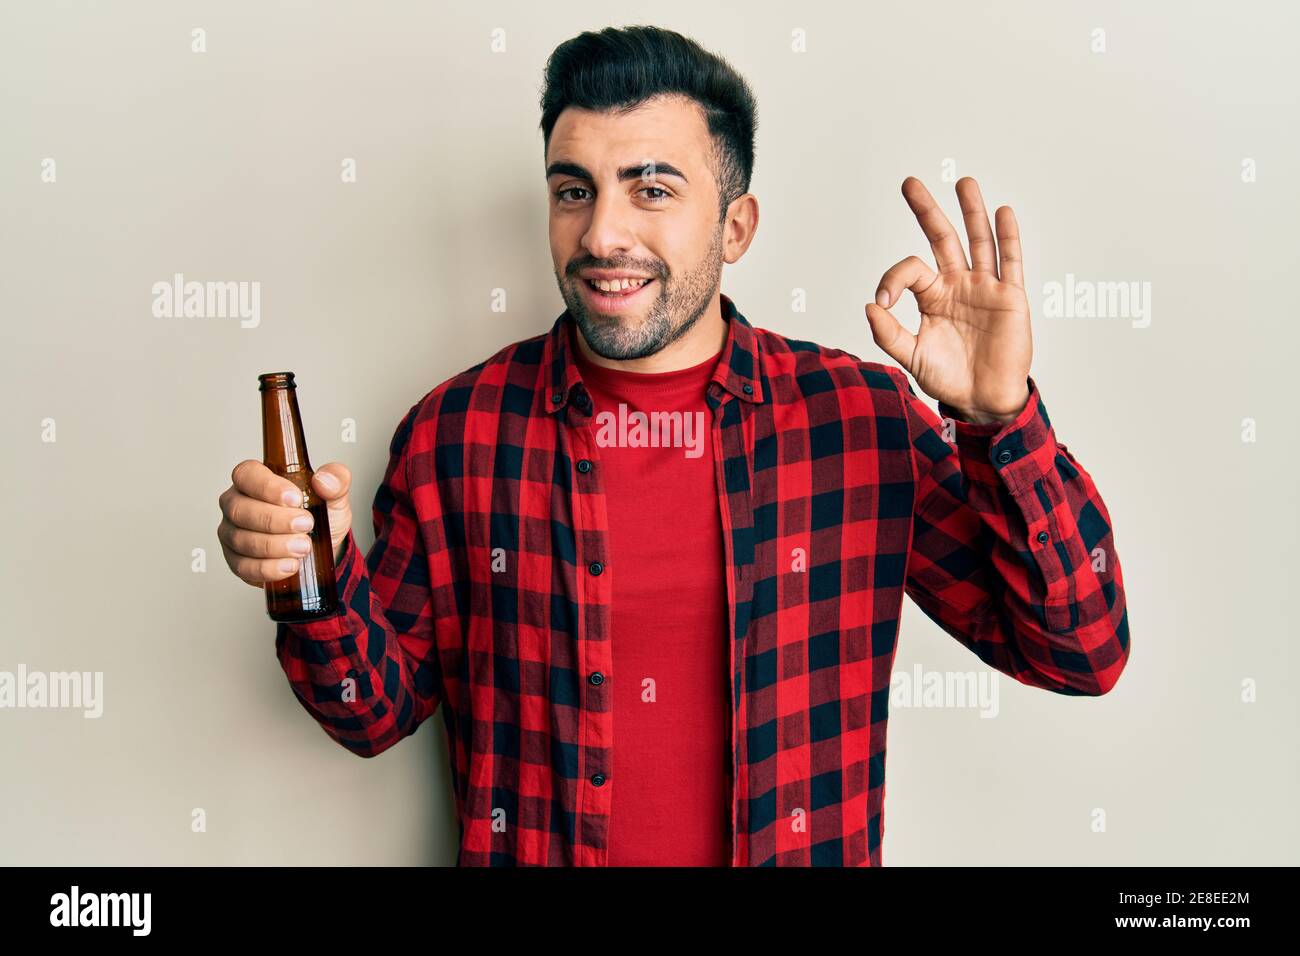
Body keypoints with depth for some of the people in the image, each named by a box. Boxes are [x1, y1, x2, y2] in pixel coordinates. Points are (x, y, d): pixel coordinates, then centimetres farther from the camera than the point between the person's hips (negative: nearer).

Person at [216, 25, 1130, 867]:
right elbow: (381, 709, 1)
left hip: (801, 846, 0)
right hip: (525, 850, 1)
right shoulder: (453, 433, -7)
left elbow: (1081, 651, -8)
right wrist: (322, 586, -19)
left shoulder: (865, 417, -9)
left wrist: (1002, 417, -21)